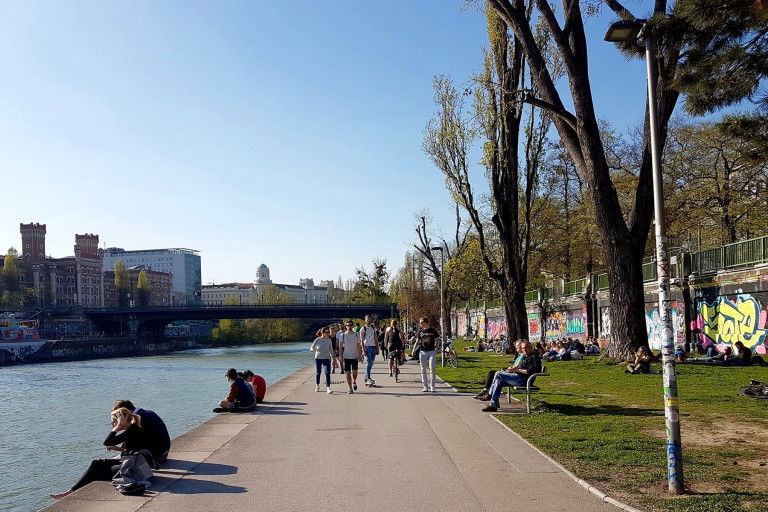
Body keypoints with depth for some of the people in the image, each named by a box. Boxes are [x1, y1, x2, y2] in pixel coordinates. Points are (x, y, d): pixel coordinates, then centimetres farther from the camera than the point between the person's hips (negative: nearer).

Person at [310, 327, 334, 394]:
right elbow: (311, 348, -1)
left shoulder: (329, 340, 1)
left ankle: (328, 388, -16)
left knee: (327, 373, -13)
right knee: (318, 373, 9)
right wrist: (313, 349, -25)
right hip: (318, 358, -1)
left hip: (326, 358, 1)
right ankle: (317, 386, 32)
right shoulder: (317, 340, -5)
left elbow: (331, 350, 10)